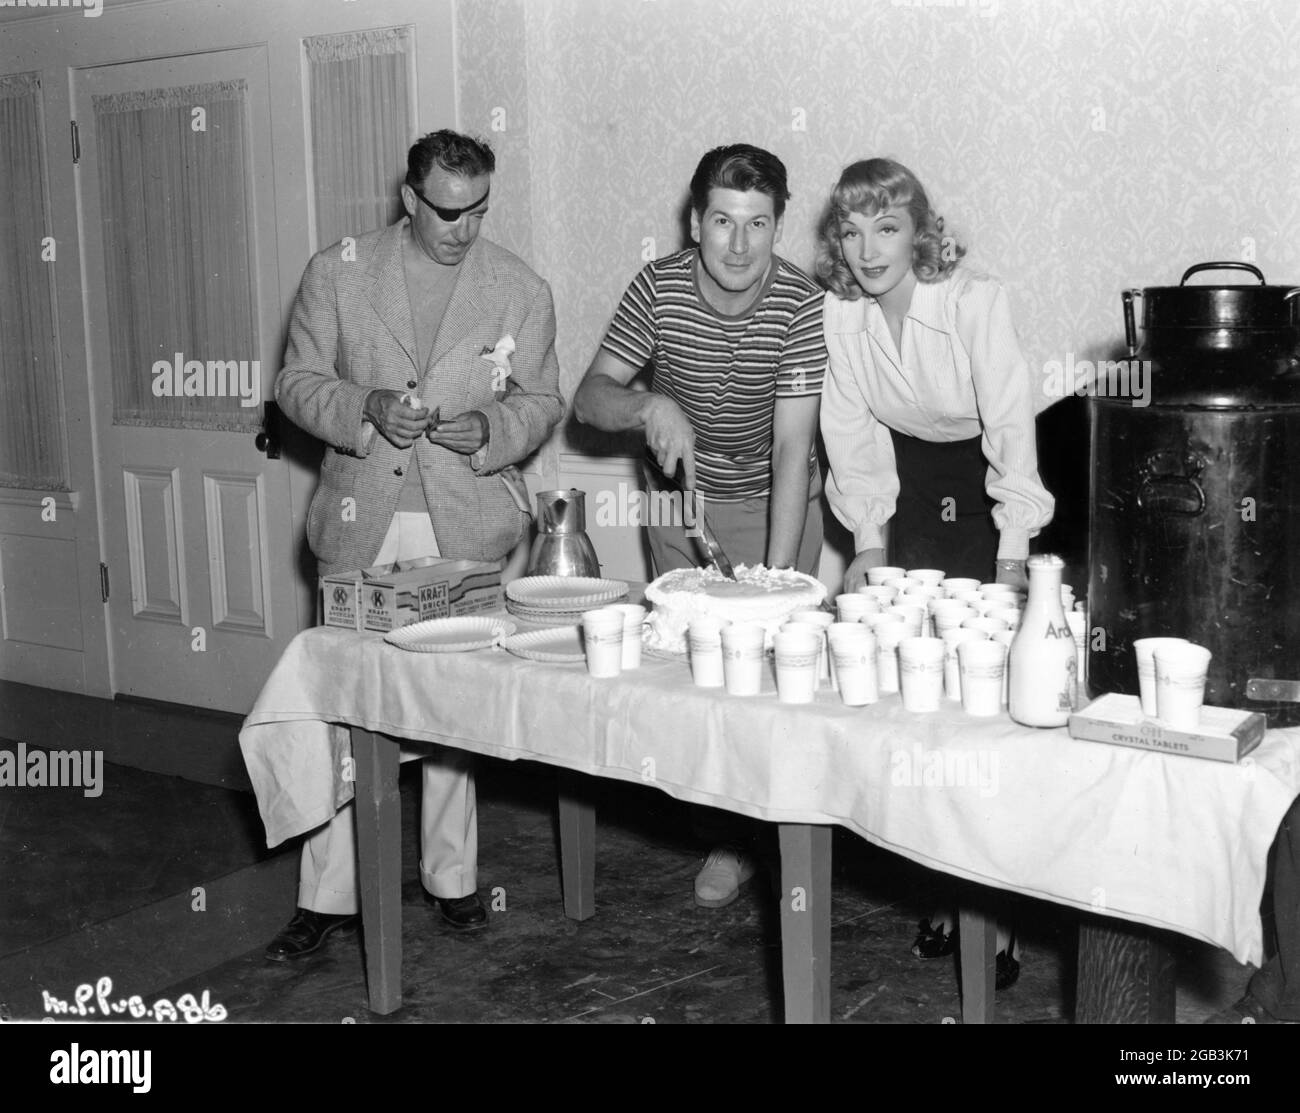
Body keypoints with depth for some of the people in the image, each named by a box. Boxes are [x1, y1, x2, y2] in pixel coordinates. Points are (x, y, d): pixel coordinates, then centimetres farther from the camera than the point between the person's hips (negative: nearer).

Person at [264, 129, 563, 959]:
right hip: (360, 523, 0)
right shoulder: (338, 273, 4)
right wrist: (367, 408, -15)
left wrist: (487, 429, -14)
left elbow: (541, 403, 8)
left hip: (465, 525, 0)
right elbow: (299, 383, 5)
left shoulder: (523, 290, 5)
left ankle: (453, 879, 22)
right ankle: (330, 896, 10)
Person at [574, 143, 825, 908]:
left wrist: (776, 578, -33)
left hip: (773, 504, -3)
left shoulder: (802, 306, -23)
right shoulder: (659, 287, -14)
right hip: (679, 501, 3)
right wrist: (648, 405, -35)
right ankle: (728, 841, 22)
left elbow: (792, 452, -26)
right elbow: (589, 398, -11)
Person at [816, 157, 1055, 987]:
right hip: (914, 494, 4)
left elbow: (1012, 428, -19)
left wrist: (1012, 559, -22)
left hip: (988, 486, -4)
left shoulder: (977, 302, -20)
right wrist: (869, 540, -6)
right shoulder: (840, 313, -7)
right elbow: (854, 434, 0)